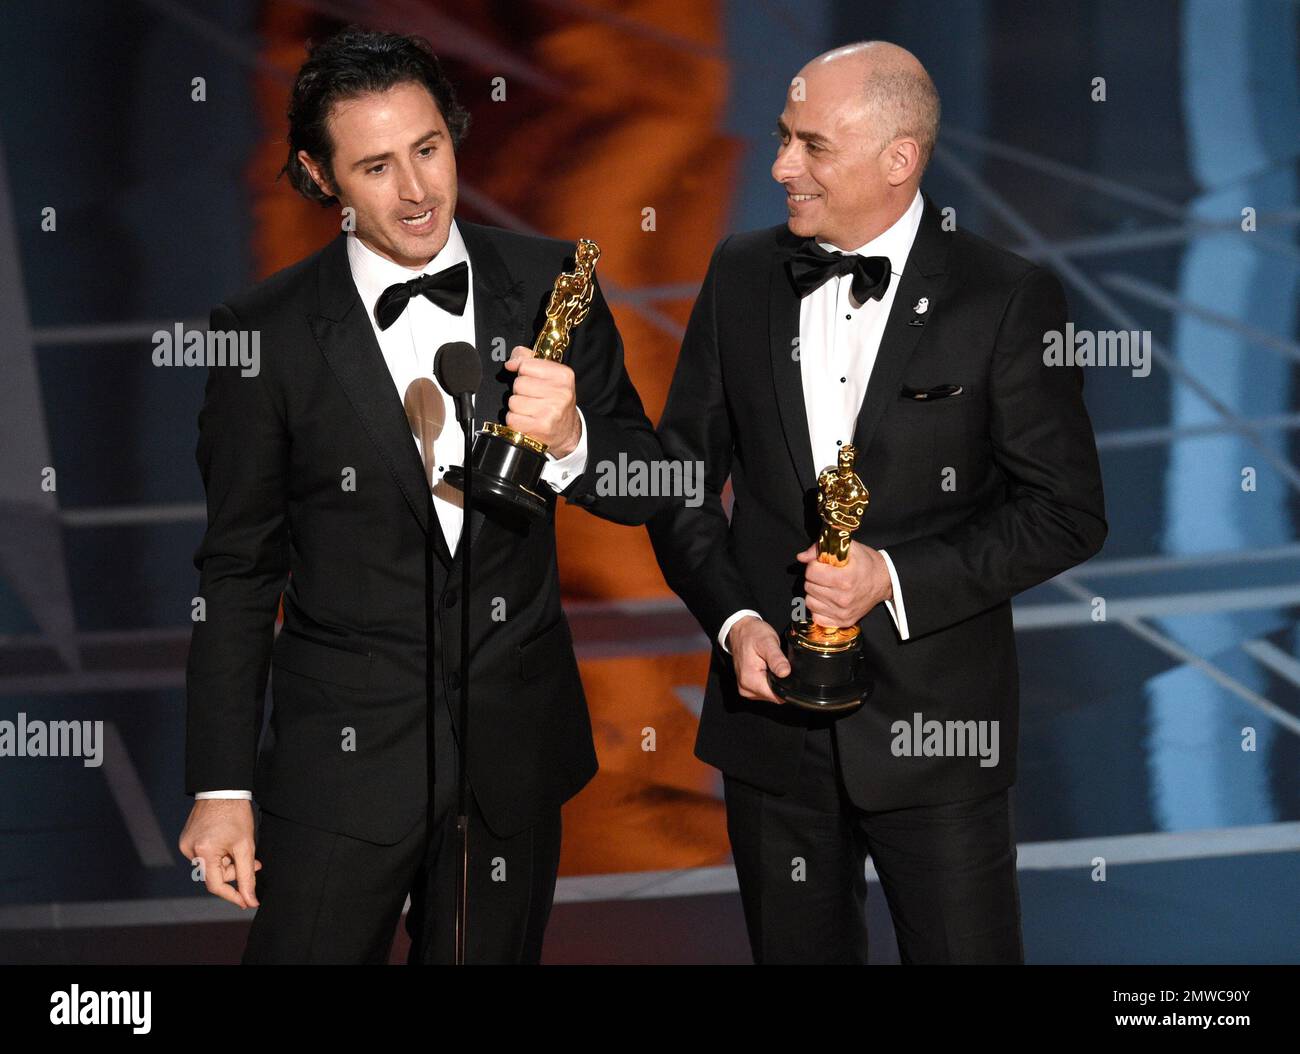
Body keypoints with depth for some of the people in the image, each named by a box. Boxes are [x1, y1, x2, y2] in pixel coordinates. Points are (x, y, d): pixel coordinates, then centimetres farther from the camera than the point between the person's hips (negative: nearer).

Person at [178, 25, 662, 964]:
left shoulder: (547, 286, -1)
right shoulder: (267, 332, -7)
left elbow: (640, 492, 3)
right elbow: (239, 569, -1)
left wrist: (569, 438, -20)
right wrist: (220, 788, -3)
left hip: (516, 745, 2)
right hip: (343, 749, -2)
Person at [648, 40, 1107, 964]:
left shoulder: (1010, 299, -8)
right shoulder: (742, 275, 4)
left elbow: (1067, 513, -7)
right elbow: (681, 472, 9)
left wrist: (898, 577, -17)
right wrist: (732, 619, -6)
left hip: (935, 723, -4)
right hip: (771, 707, 4)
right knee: (796, 951, 15)